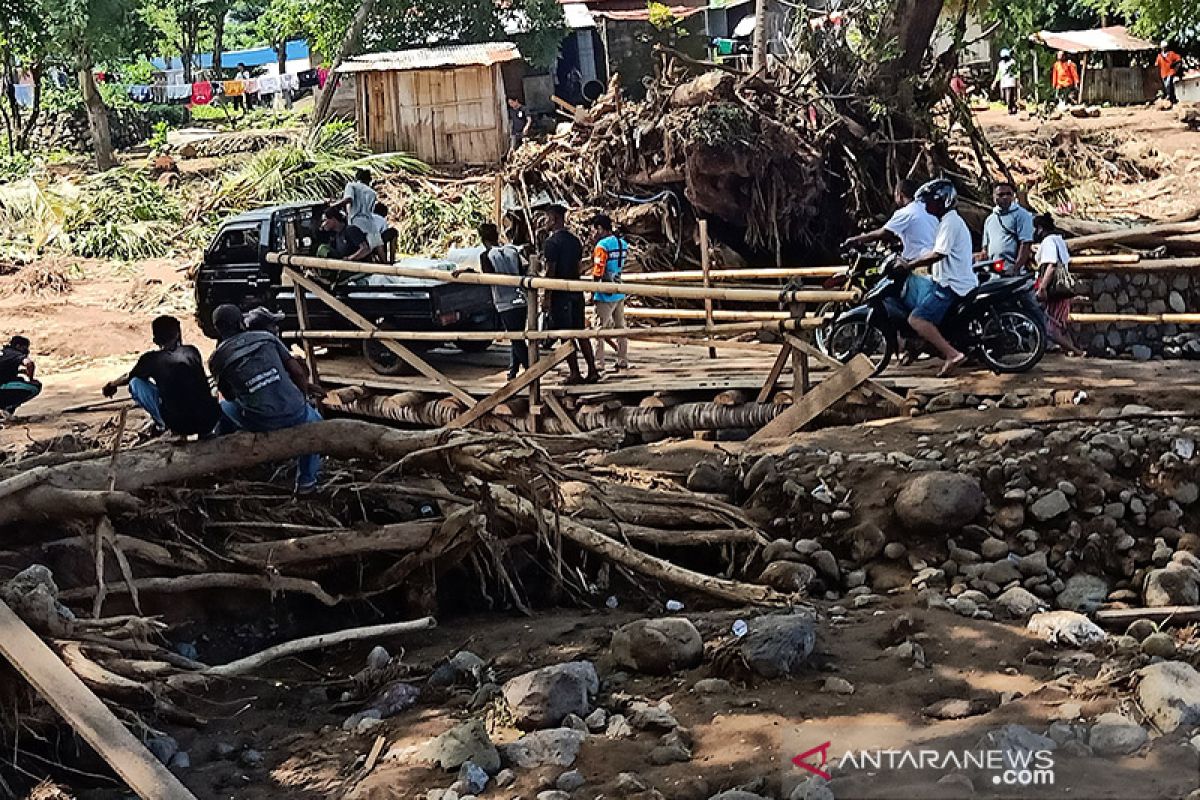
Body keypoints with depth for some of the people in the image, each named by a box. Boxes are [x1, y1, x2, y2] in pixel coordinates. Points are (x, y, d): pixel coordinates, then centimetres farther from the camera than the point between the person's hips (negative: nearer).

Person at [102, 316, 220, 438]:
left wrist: (111, 385, 50)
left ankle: (160, 423, 16)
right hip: (209, 423, 3)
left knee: (136, 383, 14)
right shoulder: (192, 352, 10)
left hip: (179, 426, -3)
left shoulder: (151, 359, 4)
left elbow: (128, 378, 27)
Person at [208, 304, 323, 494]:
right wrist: (303, 399, 22)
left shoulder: (217, 359, 3)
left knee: (223, 408, 29)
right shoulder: (266, 337, 7)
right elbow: (298, 373, 4)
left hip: (260, 424, 0)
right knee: (314, 421, 35)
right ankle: (306, 481, 26)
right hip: (295, 416, 0)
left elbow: (229, 396, 16)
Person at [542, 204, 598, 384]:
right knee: (580, 333, 11)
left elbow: (550, 270, -15)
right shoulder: (575, 240, 12)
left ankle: (575, 374, -2)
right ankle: (592, 371, 9)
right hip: (577, 292, 8)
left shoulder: (552, 242, -12)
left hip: (561, 294, -7)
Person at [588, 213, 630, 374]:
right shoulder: (623, 244, 8)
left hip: (605, 294, -8)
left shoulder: (602, 246, -16)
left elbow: (597, 273, -17)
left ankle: (598, 364, -2)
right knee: (620, 327, 15)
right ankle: (623, 361, 20)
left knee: (599, 329, -2)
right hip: (620, 293, 8)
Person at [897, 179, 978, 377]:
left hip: (951, 285, -11)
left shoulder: (950, 223, -14)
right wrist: (912, 262, 19)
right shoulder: (951, 220, 19)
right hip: (962, 283, 11)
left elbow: (938, 255, -22)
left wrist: (910, 265, -15)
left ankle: (952, 354, -30)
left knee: (916, 319, -21)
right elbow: (937, 252, 24)